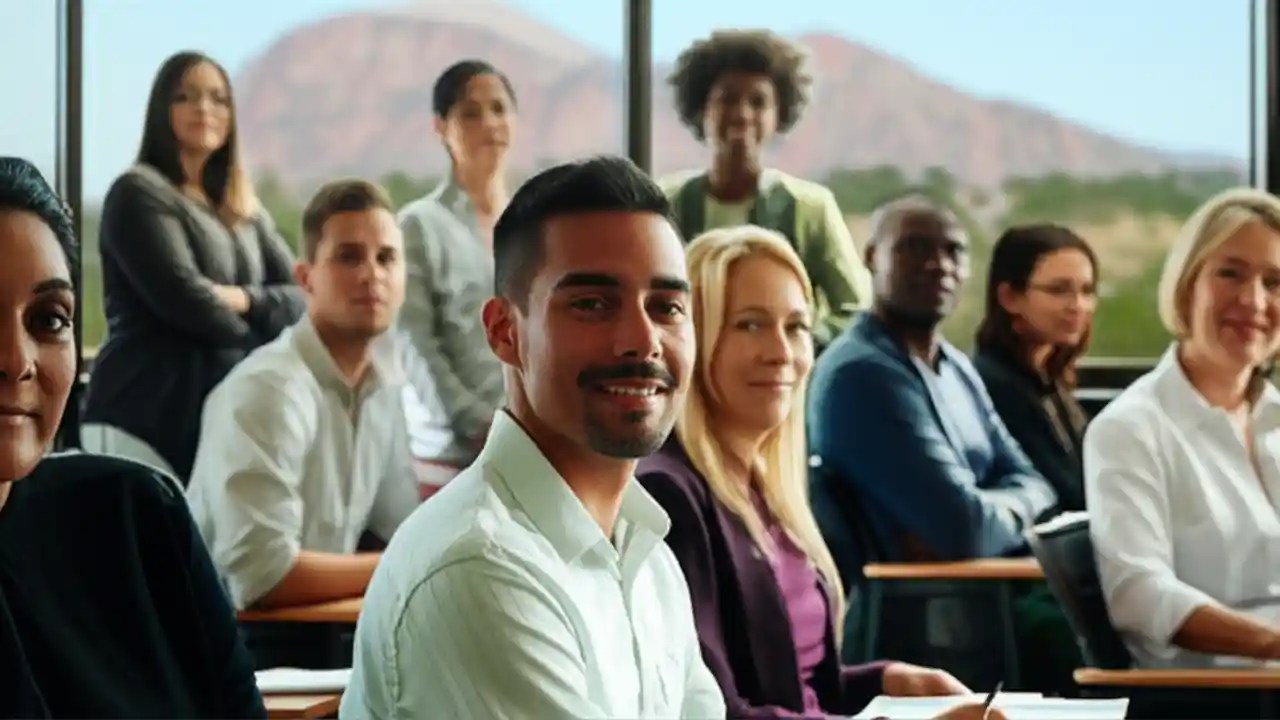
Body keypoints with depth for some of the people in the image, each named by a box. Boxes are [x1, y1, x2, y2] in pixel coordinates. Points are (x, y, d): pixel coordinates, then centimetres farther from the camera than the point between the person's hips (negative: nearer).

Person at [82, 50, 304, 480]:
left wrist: (244, 299, -10)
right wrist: (256, 336, 3)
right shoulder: (139, 192, -3)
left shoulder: (244, 210, 19)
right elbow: (184, 299, -14)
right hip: (148, 415, -7)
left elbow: (301, 297, 10)